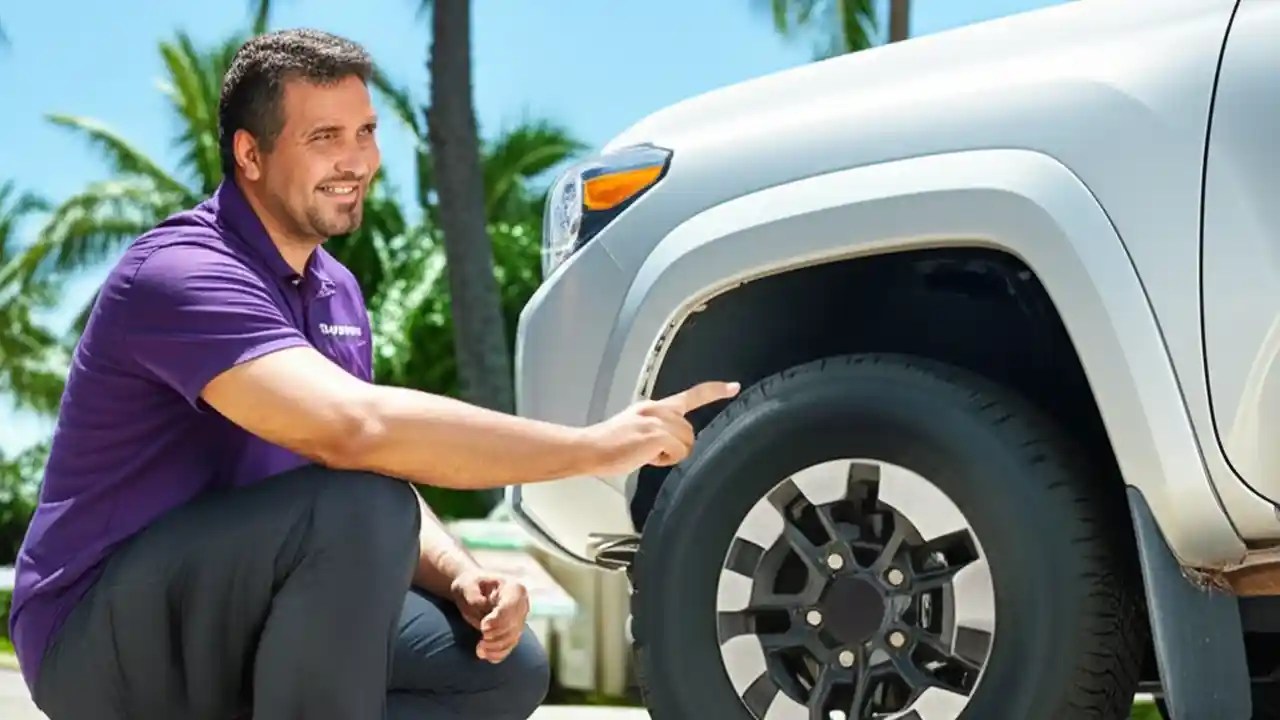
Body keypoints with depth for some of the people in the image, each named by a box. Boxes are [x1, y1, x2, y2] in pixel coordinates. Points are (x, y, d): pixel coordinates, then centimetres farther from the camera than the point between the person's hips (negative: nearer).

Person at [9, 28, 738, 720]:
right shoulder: (184, 275, -22)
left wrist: (460, 577, -11)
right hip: (102, 635, -9)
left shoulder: (336, 291, 9)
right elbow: (355, 430, -37)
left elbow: (384, 466, 12)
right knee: (358, 506, -31)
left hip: (238, 615, 9)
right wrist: (595, 446, -32)